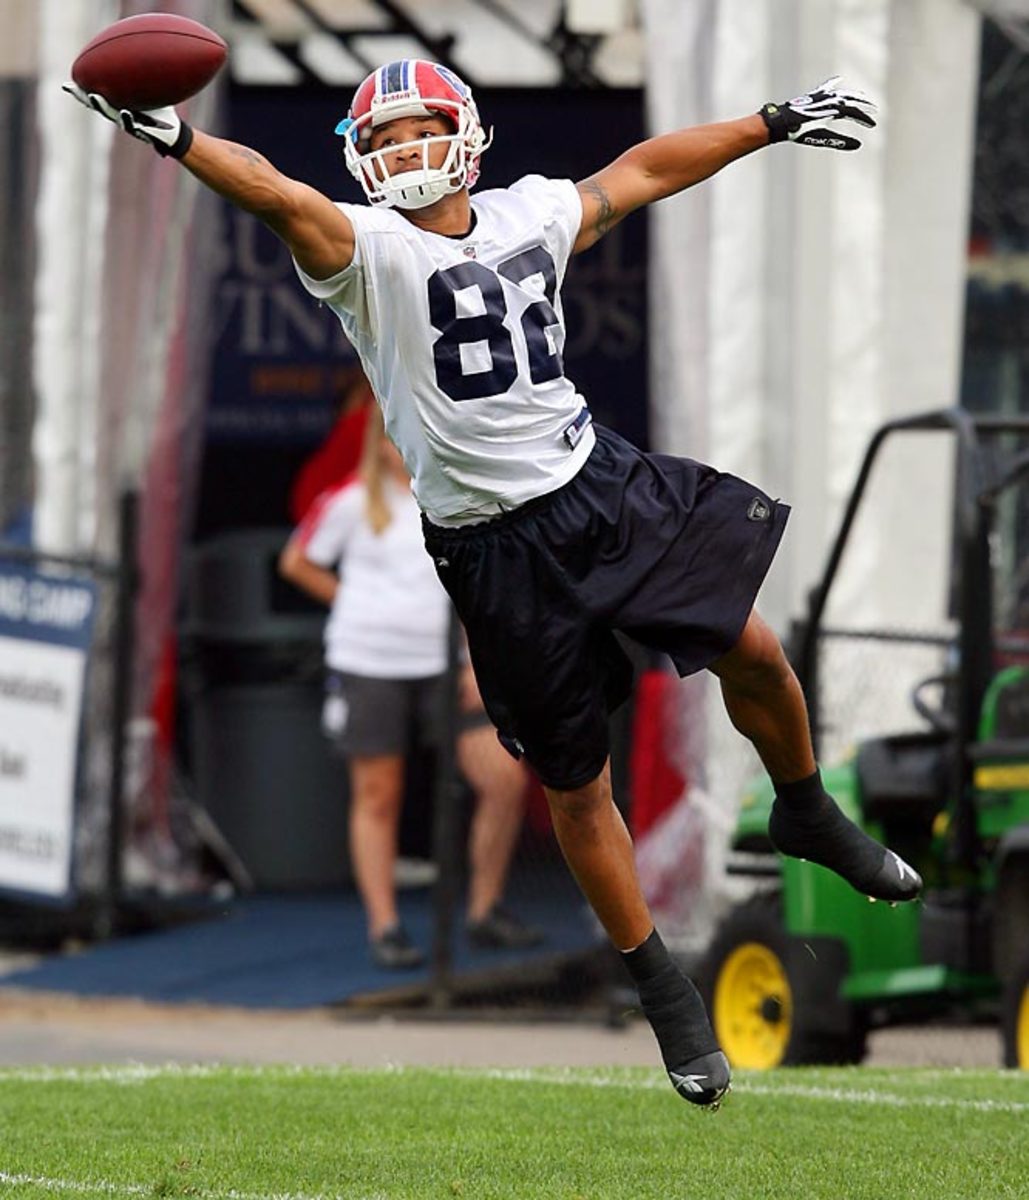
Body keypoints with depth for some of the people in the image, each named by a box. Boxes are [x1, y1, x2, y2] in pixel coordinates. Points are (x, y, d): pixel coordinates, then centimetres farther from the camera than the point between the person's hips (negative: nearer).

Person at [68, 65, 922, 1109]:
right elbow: (283, 201, -29)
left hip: (602, 484, 4)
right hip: (498, 547, -4)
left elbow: (644, 170, 18)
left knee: (751, 653, 3)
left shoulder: (528, 215, 5)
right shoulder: (370, 250, -12)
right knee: (574, 786, 5)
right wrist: (174, 138, -47)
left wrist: (771, 125, 25)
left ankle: (808, 816, 36)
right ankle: (662, 992, 20)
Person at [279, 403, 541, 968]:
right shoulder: (351, 503, 2)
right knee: (378, 795, 1)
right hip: (368, 666, -2)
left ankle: (485, 912, 7)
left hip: (445, 667, 2)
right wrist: (357, 604, 6)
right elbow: (296, 562, 13)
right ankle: (383, 927, 9)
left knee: (506, 780, -8)